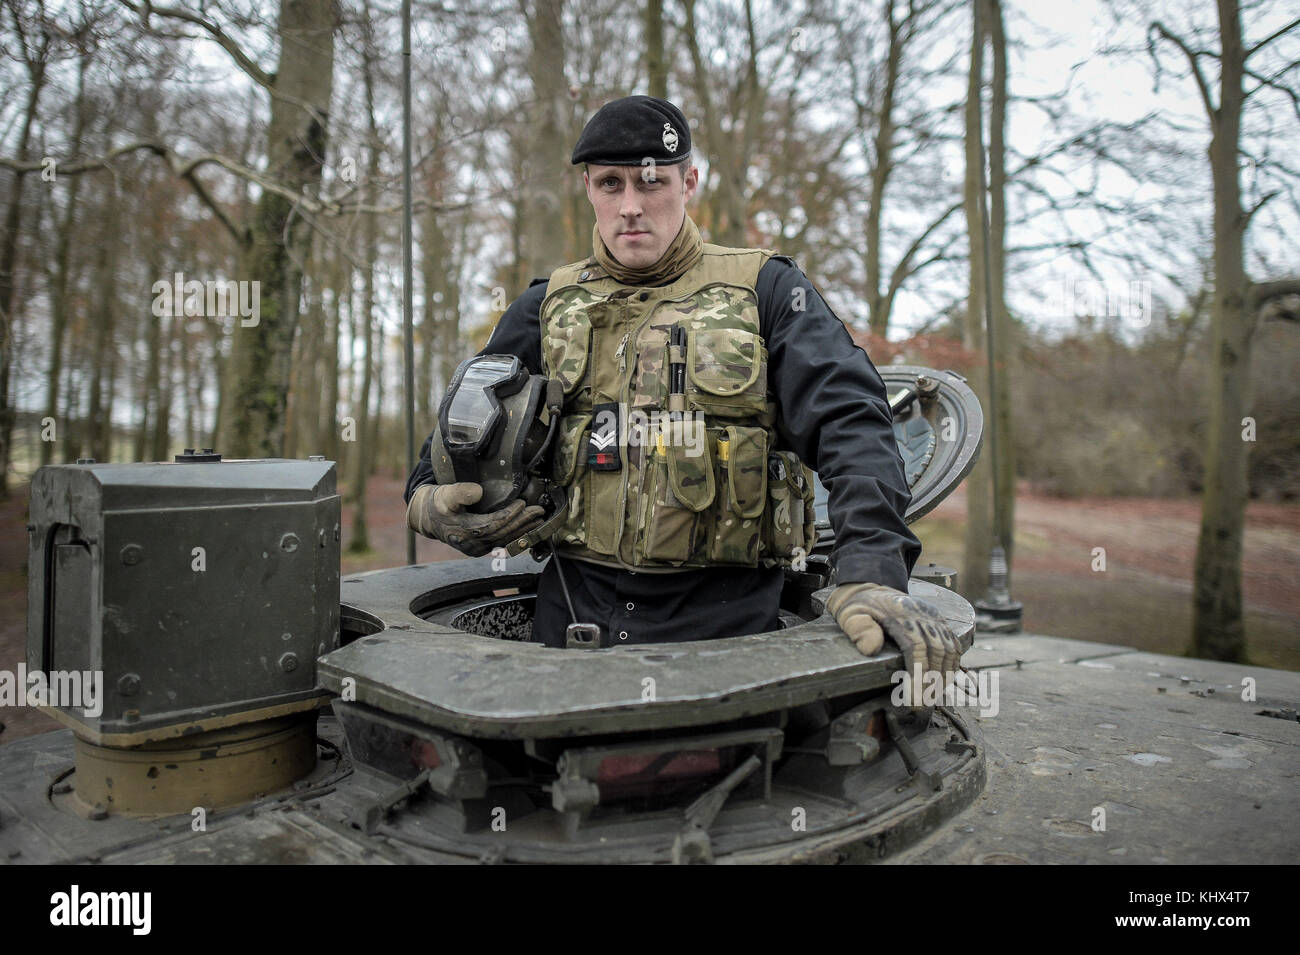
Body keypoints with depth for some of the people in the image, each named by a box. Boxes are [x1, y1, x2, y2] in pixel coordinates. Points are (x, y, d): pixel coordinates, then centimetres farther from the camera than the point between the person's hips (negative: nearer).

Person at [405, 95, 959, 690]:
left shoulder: (764, 291, 4)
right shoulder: (547, 308, 14)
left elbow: (849, 422, -8)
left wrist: (870, 571, -25)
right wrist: (428, 498, -2)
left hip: (725, 618, -2)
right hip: (576, 613, 3)